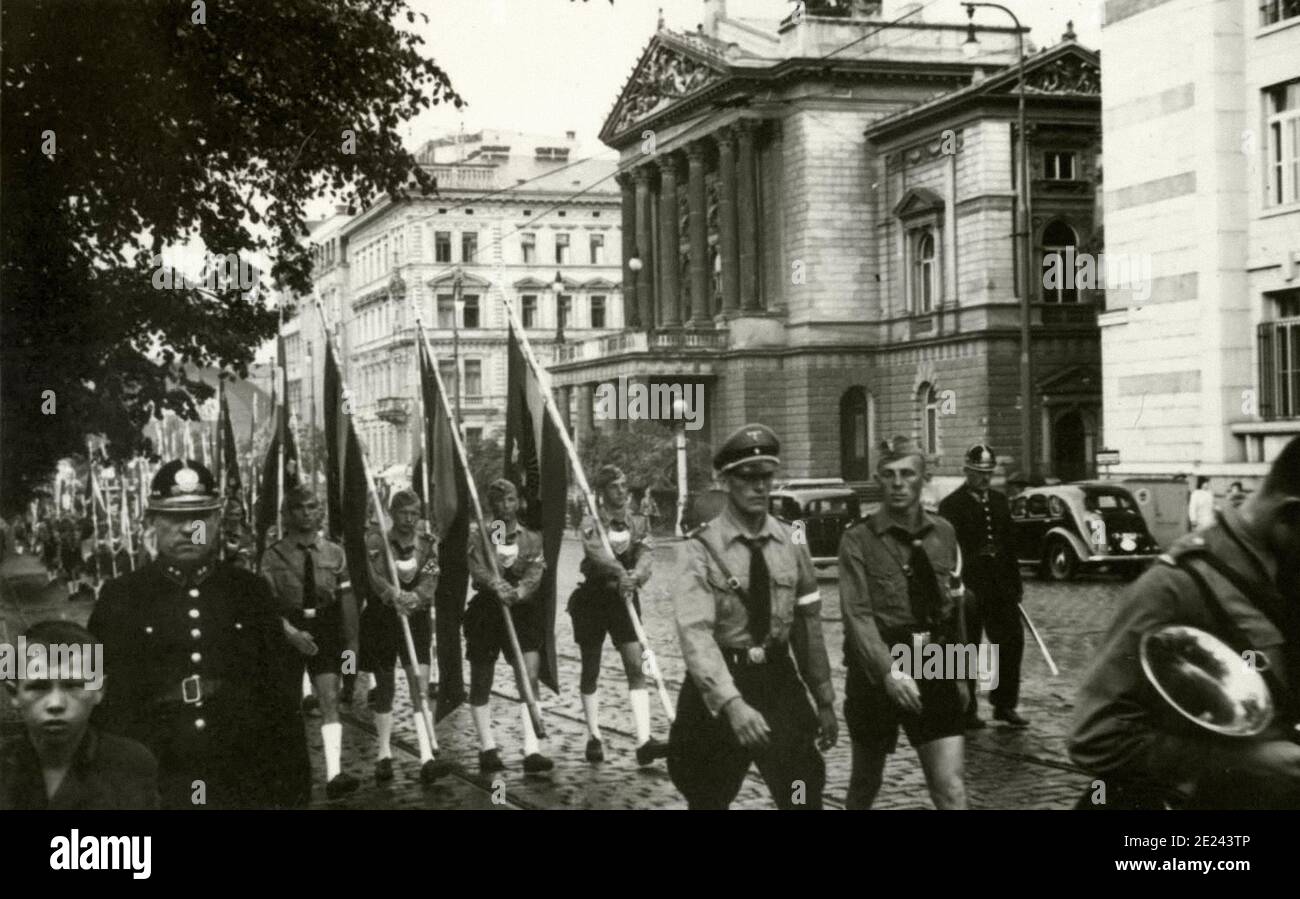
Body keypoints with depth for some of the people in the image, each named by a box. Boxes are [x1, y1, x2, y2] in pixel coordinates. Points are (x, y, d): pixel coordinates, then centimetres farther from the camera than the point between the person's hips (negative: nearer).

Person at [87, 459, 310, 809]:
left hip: (244, 789, 1)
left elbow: (279, 694, 7)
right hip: (149, 791, -1)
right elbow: (99, 701, 3)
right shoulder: (120, 597, 2)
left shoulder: (252, 592, 6)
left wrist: (293, 780, 3)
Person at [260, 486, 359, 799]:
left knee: (330, 699, -12)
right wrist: (291, 632, -23)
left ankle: (334, 773, -19)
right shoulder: (273, 556, -4)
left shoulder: (334, 553, 4)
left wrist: (350, 644, 2)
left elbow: (347, 600, 7)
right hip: (287, 634, -1)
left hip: (326, 634, 1)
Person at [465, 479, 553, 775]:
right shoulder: (478, 534, 2)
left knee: (530, 677, -10)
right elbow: (477, 569, -13)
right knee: (481, 681, 4)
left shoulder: (532, 539, 8)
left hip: (522, 611, 1)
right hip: (486, 610, -1)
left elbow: (534, 574, -7)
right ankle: (488, 748, 14)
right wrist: (497, 585, -33)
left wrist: (518, 592, -28)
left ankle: (532, 749, -13)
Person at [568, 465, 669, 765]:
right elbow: (597, 552, -25)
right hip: (593, 599, -2)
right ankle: (593, 737, 20)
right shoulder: (591, 523, -5)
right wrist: (620, 572, -42)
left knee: (636, 666, -11)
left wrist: (637, 575, -33)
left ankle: (644, 741, -18)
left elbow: (646, 552, -11)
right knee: (591, 670, 7)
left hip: (625, 599, 2)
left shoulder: (638, 522, 6)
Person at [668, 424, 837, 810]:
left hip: (780, 681, 3)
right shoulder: (703, 548, -11)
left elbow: (808, 625, 8)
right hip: (721, 684, -3)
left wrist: (825, 700, 8)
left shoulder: (791, 543, 3)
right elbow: (695, 632, -22)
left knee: (803, 797, -1)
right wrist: (732, 703, -34)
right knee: (709, 799, 9)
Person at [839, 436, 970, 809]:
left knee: (951, 789, -5)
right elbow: (857, 614, -18)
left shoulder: (943, 534, 6)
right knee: (865, 783, 13)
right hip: (877, 672, -3)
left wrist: (959, 673, 17)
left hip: (935, 674, 3)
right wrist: (888, 671, -31)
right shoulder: (859, 540, -8)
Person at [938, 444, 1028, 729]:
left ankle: (1005, 705, 15)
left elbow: (1009, 544, 18)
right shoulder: (951, 506, -6)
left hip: (1000, 587, 6)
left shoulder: (1000, 502, 14)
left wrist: (1016, 582, 14)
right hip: (968, 587, -6)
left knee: (1012, 640, 2)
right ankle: (966, 711, 10)